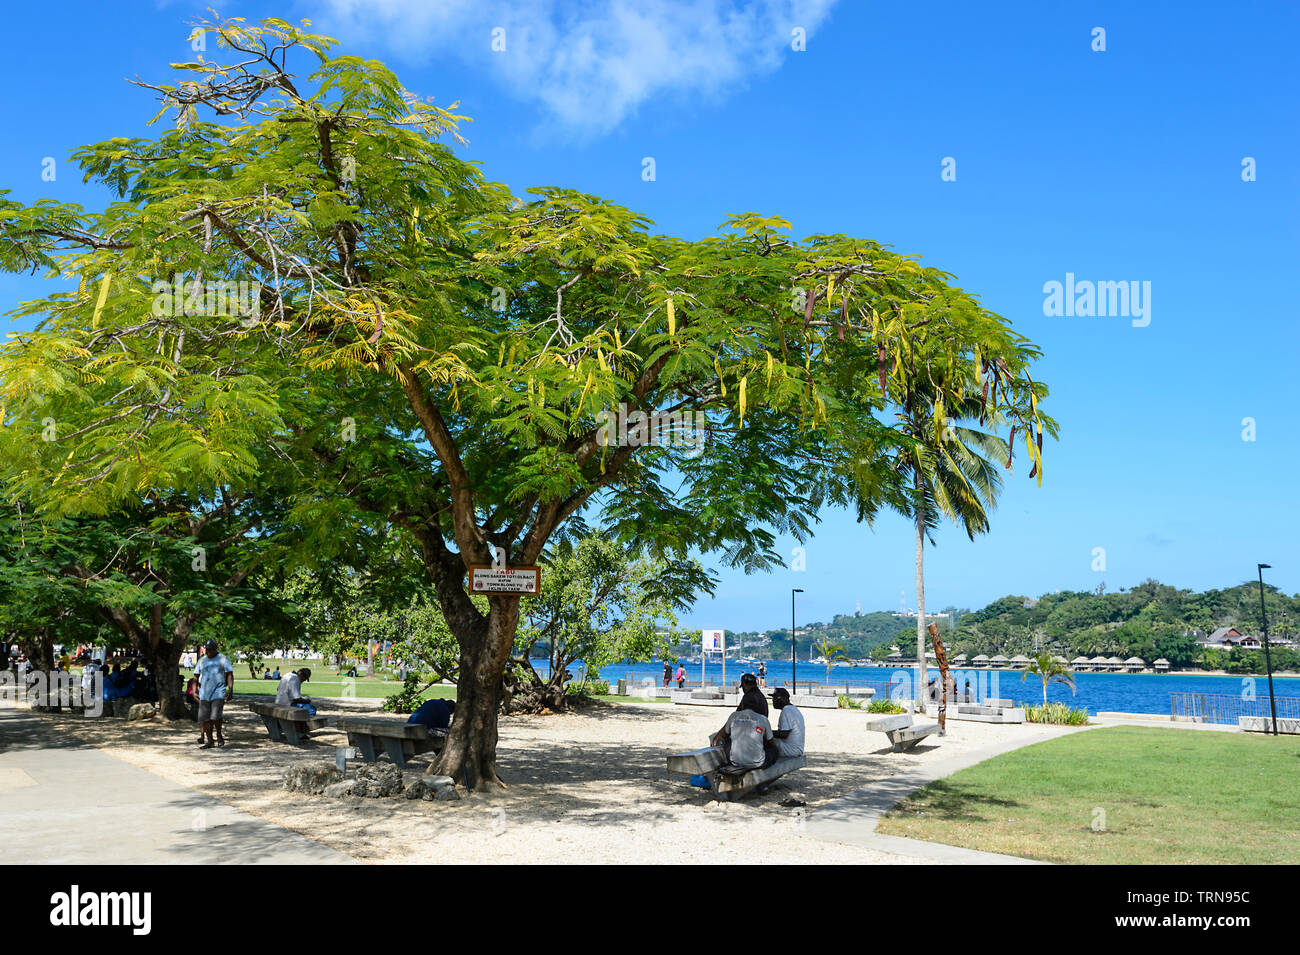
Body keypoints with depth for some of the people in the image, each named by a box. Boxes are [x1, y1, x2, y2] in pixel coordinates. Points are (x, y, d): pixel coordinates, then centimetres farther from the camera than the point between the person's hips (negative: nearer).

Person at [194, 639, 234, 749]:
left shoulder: (222, 659, 4)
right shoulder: (202, 660, 15)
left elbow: (229, 674, 1)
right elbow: (196, 676, 18)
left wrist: (231, 689, -9)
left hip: (218, 693, -4)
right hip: (204, 694, 4)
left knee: (215, 717, -16)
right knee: (204, 718, 0)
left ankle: (219, 735, 9)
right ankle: (209, 741, 11)